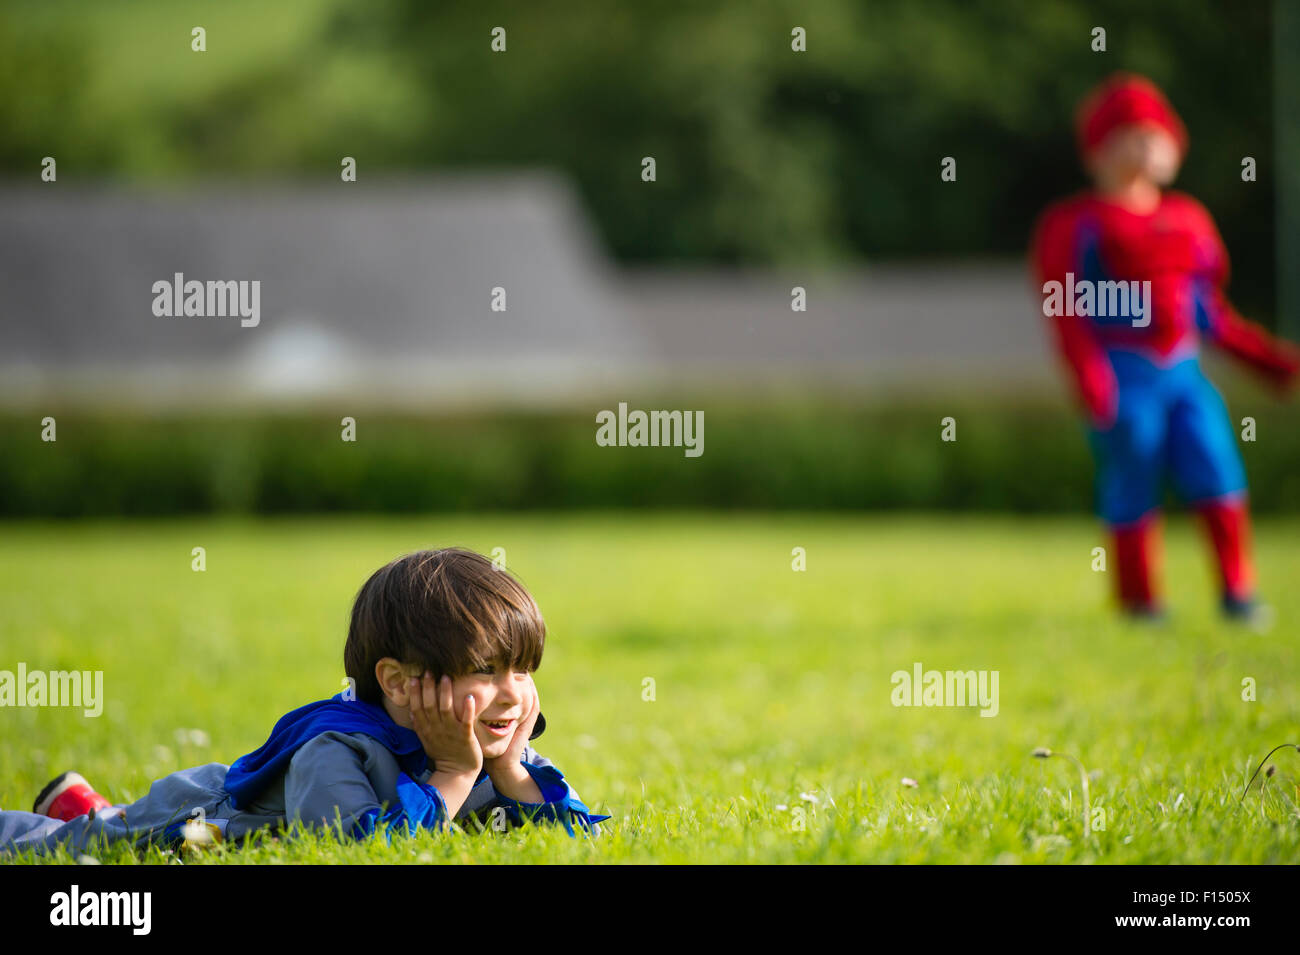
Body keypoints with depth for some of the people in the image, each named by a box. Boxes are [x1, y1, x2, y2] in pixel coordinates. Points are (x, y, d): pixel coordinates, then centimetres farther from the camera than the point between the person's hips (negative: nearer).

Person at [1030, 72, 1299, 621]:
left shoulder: (1187, 220, 17)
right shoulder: (1075, 224, 0)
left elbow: (1209, 310, 23)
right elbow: (1068, 314, -7)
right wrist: (1091, 382, -19)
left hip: (1184, 370, 5)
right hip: (1124, 373, -5)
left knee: (1218, 473, -4)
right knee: (1132, 487, -3)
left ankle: (1237, 590, 6)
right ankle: (1140, 600, 11)